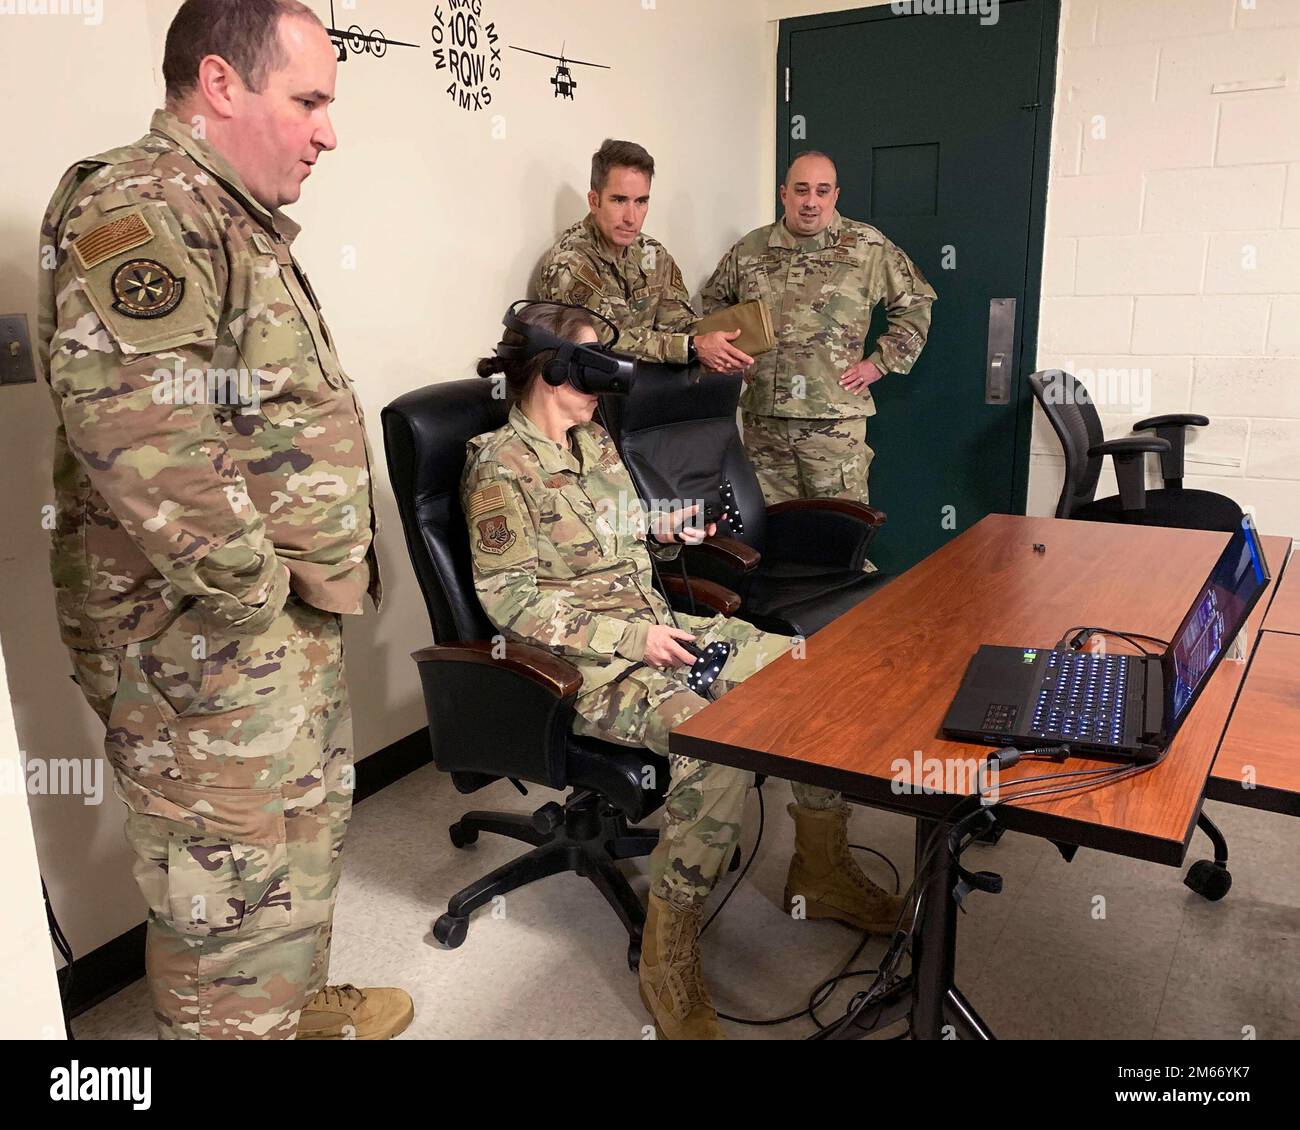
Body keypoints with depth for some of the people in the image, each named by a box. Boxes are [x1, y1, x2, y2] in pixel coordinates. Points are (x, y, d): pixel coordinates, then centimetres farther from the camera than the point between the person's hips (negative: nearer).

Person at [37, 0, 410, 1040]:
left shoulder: (236, 218, 17)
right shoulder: (138, 205, -17)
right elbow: (125, 405, -33)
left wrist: (318, 569, 17)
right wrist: (244, 584, -25)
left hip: (290, 617, 11)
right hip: (207, 641, -11)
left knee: (308, 835, 26)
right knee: (234, 892, 5)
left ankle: (295, 1005, 48)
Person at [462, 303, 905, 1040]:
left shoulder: (598, 440, 15)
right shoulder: (501, 468, -10)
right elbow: (510, 600, -16)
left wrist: (665, 533, 4)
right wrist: (630, 638, -19)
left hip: (655, 629, 8)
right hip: (585, 662, -8)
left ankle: (820, 868, 11)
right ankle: (668, 953, -16)